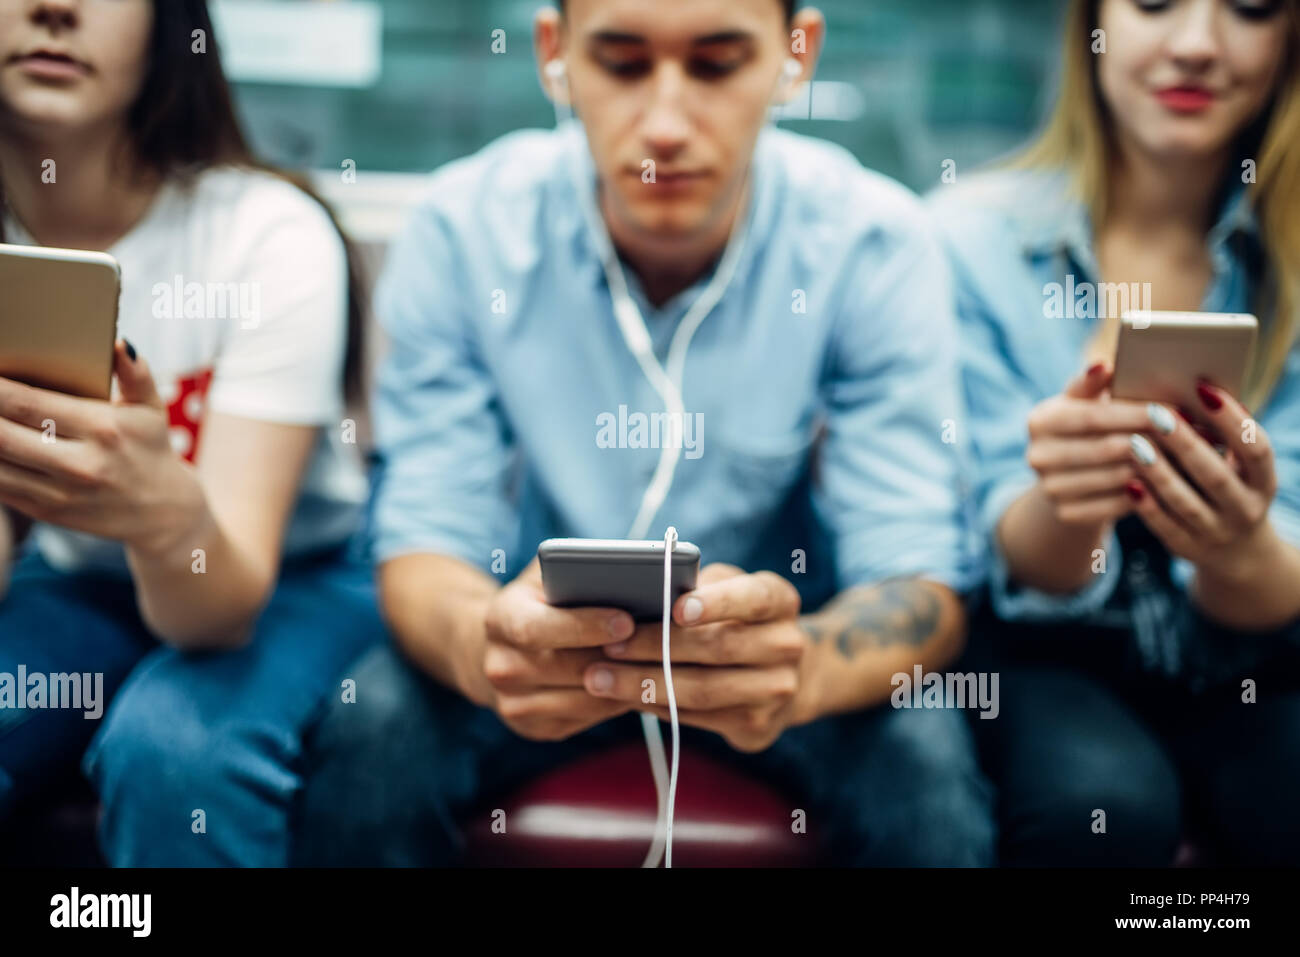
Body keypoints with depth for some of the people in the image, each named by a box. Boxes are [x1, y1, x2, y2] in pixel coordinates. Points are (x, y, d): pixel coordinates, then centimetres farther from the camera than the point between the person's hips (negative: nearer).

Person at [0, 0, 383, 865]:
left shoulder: (272, 235, -23)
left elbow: (224, 608, -27)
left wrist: (169, 515, -51)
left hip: (295, 580, -3)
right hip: (72, 584, 3)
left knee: (172, 744, -33)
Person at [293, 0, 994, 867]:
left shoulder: (875, 242, -18)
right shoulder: (463, 226, -16)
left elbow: (922, 584, -20)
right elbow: (422, 544, -16)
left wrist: (804, 667, -45)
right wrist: (479, 644, -41)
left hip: (776, 631, 0)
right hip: (543, 636, 1)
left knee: (925, 760, -27)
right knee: (370, 736, -26)